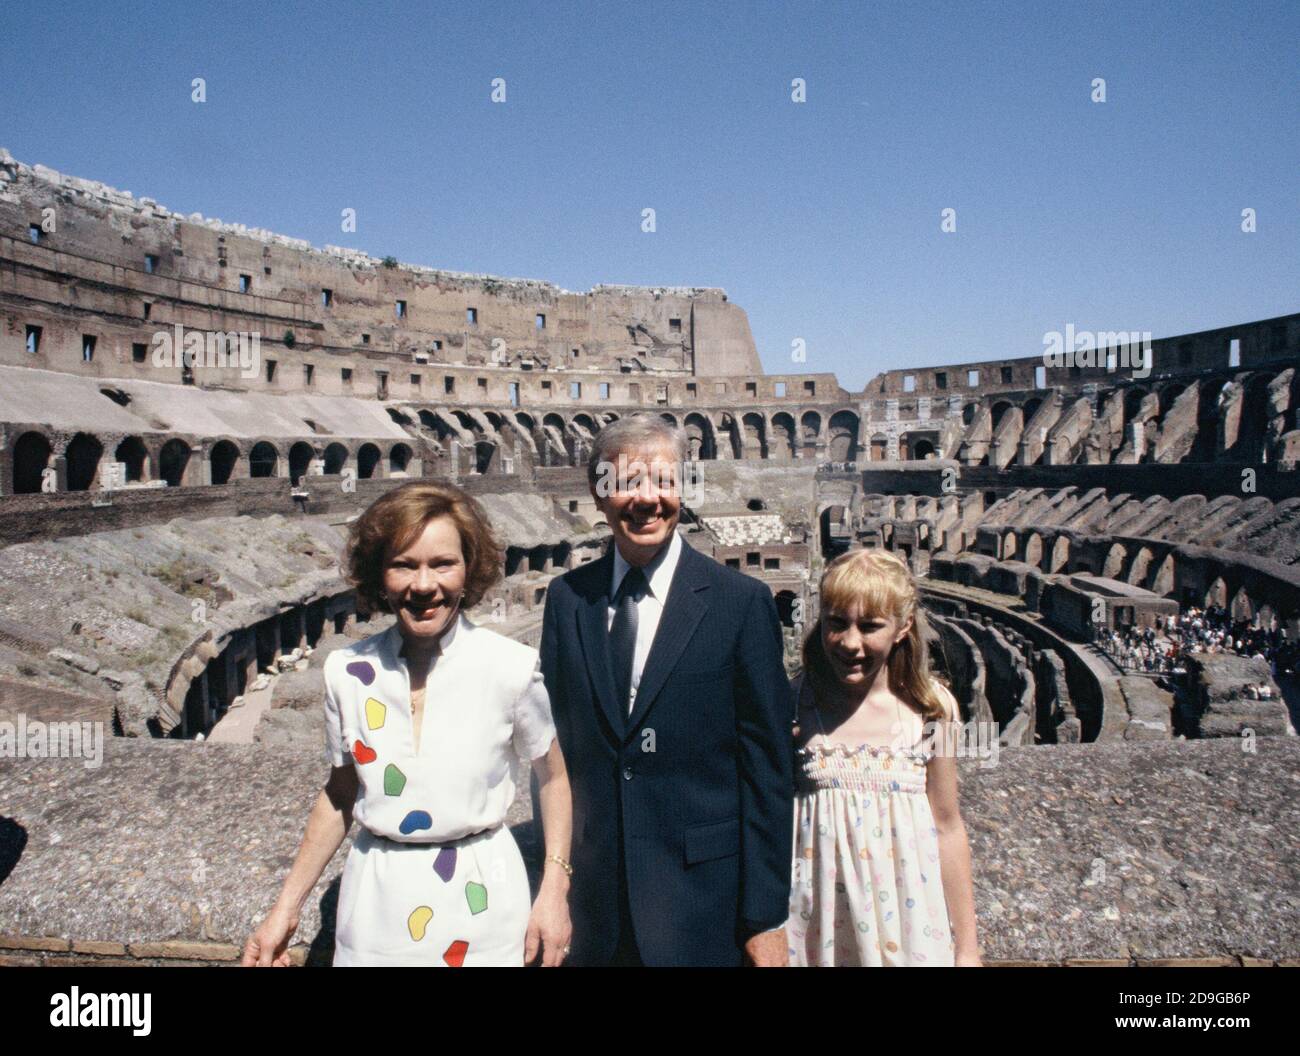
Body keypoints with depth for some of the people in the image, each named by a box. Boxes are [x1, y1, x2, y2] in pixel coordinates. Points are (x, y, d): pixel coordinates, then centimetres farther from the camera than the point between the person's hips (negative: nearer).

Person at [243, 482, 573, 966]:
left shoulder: (512, 667, -14)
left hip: (479, 900, -2)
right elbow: (340, 792, 6)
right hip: (376, 905, 2)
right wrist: (286, 908, 7)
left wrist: (554, 891, -7)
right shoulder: (347, 671, -7)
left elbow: (552, 776, 0)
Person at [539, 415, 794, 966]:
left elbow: (767, 770, -9)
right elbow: (558, 741, 6)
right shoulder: (566, 597, 0)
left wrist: (766, 915, -8)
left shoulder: (742, 602, -10)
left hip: (703, 896, -3)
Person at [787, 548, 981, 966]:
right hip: (815, 921, 0)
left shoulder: (930, 709, -9)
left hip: (904, 918, 1)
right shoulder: (792, 704, -11)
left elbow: (947, 829, 0)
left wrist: (967, 947, 5)